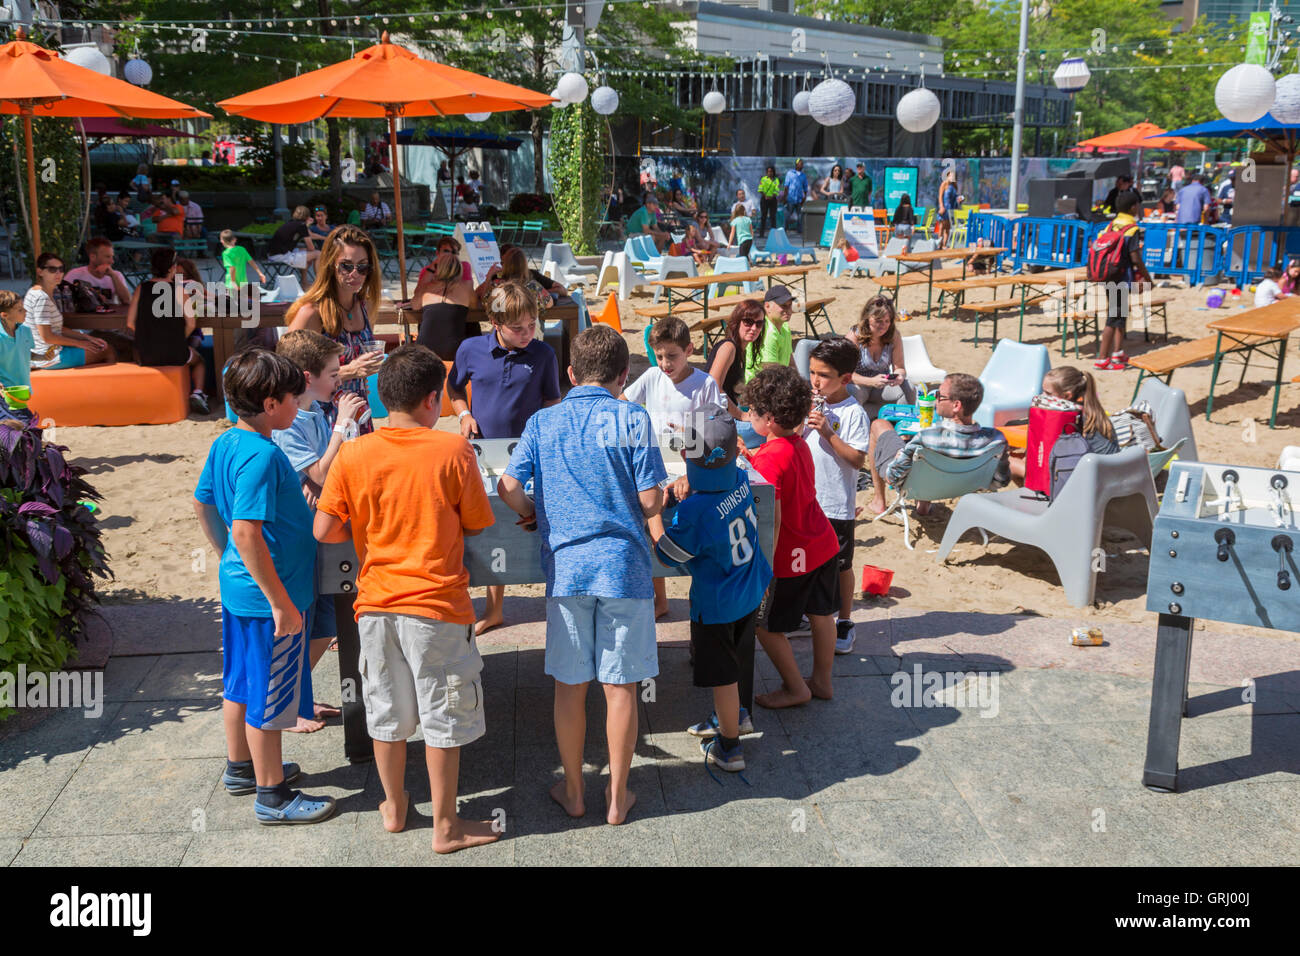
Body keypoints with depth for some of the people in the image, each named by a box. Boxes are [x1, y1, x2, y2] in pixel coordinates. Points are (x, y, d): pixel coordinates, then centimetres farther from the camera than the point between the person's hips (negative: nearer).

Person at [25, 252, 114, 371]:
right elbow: (47, 337, -23)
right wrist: (78, 343, -11)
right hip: (48, 358, -10)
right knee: (108, 352, -1)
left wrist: (87, 338, 5)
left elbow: (57, 328, 12)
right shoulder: (42, 298, -21)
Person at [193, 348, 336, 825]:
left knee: (241, 683, 23)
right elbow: (247, 531, -30)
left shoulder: (225, 443, 3)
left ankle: (241, 767, 41)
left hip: (237, 587, 10)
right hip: (268, 596, -10)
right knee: (269, 696, 4)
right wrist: (281, 603, -26)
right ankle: (272, 796, 18)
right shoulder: (262, 456, -26)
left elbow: (202, 505, 15)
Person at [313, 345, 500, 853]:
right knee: (442, 718, 9)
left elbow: (323, 530, -3)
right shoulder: (454, 450, -11)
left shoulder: (352, 454, -5)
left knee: (386, 714, 18)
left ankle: (394, 807, 36)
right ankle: (446, 826, 19)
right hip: (438, 602, -3)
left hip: (376, 601, 3)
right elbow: (476, 525, -3)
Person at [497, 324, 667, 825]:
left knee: (570, 685, 13)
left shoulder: (543, 422, 4)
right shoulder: (631, 418, -2)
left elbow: (508, 487, -2)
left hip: (566, 565, 2)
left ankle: (573, 791, 26)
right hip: (623, 564, -1)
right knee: (620, 686, 8)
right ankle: (617, 797, 19)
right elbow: (650, 500, -7)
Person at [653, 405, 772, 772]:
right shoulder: (741, 479, -13)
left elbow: (668, 554, -15)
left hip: (717, 604, -7)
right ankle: (738, 714, 50)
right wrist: (688, 484, -6)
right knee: (738, 658, 28)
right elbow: (714, 482, 12)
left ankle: (729, 747, 27)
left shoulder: (694, 511, -32)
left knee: (723, 673, 11)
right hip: (752, 590, 7)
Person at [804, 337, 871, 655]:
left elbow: (858, 460, -18)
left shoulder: (854, 413, -13)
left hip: (837, 505, -5)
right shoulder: (811, 405, 3)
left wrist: (828, 432, -24)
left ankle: (844, 623, 24)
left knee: (840, 566, 10)